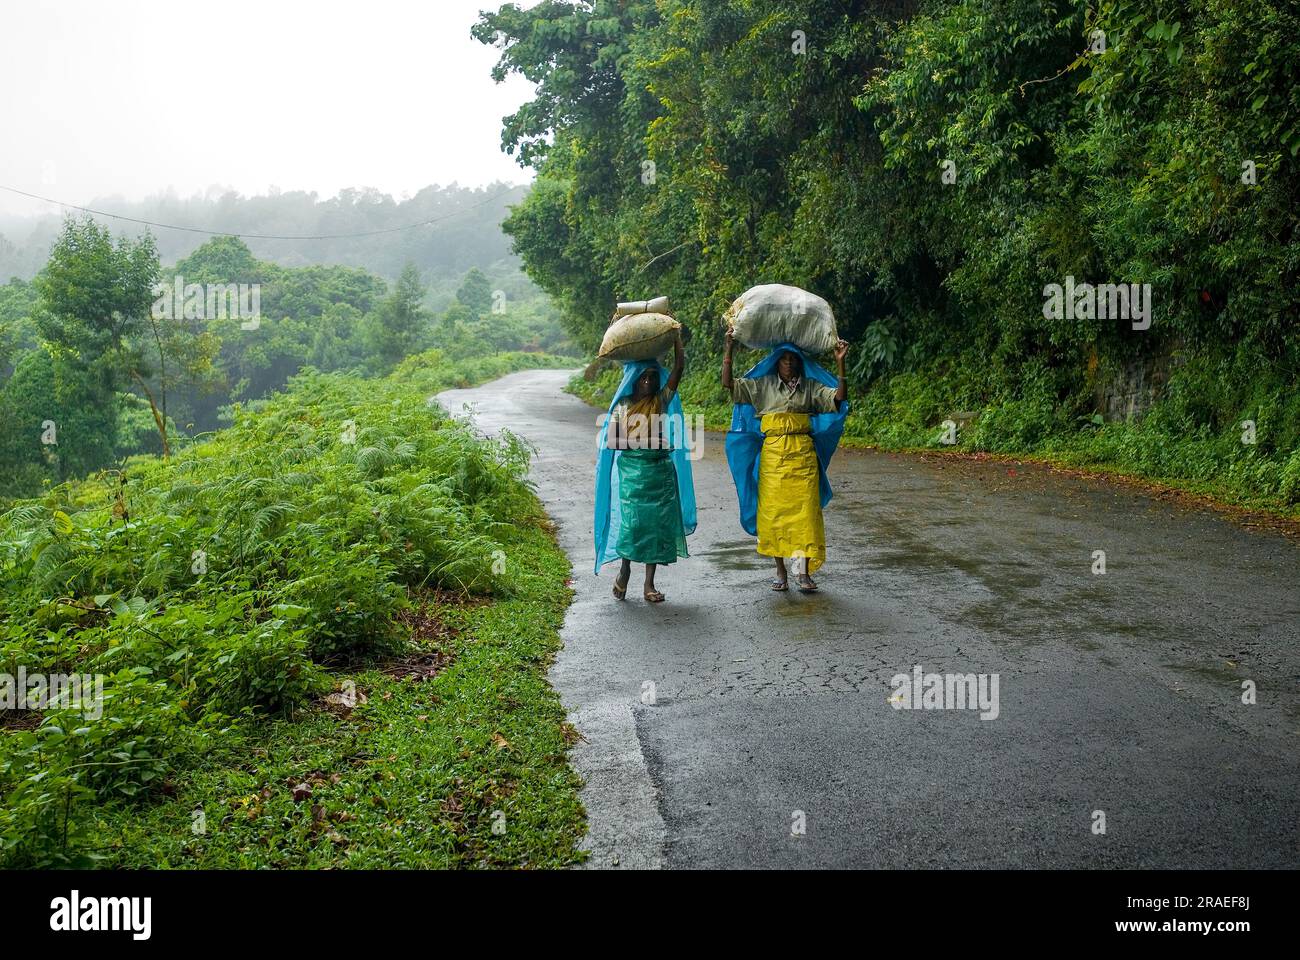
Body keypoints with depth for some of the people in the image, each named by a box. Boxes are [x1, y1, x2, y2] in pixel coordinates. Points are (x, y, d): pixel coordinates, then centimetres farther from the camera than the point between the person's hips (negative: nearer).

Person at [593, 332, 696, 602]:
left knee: (657, 523, 1)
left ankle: (649, 584, 9)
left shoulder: (662, 400, 6)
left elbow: (680, 366, -1)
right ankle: (624, 571, 15)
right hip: (632, 470, -2)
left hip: (660, 471, 2)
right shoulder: (623, 405, 3)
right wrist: (641, 441, -12)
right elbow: (610, 441, -1)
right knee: (631, 522, -10)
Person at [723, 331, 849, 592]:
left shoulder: (811, 387, 9)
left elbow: (840, 397, -2)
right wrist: (729, 350, -3)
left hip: (803, 455, 0)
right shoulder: (762, 385, 9)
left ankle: (803, 572, -4)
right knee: (773, 511, 0)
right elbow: (728, 384, 3)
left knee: (805, 510, -6)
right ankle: (780, 572, 10)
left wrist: (840, 363, -10)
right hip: (772, 455, 0)